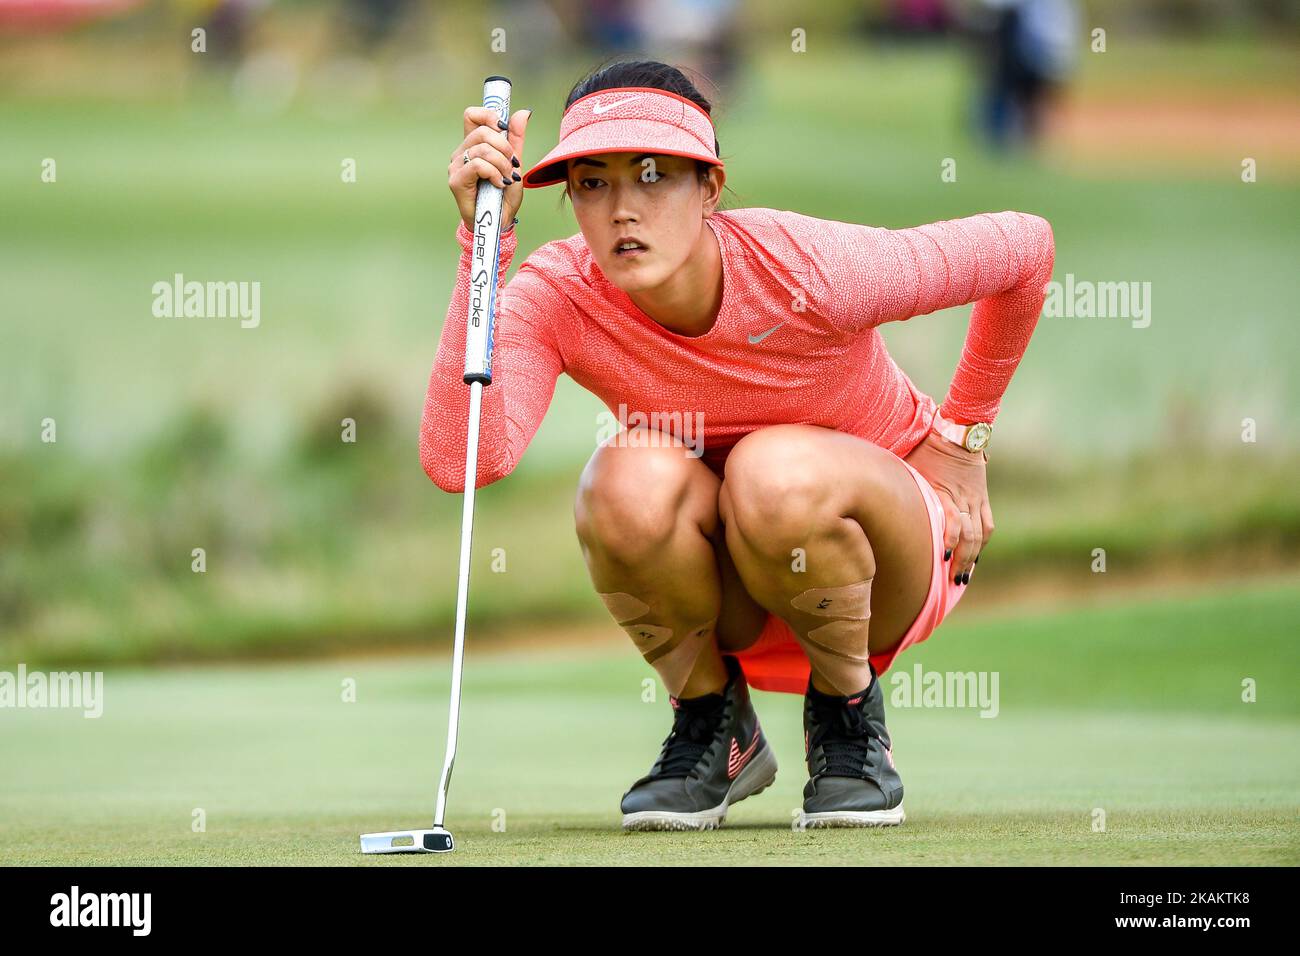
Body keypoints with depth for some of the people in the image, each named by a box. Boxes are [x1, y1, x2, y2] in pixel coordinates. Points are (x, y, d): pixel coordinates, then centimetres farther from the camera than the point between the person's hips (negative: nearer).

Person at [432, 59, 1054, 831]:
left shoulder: (810, 269, -27)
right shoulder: (560, 296, -20)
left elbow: (1025, 245, -11)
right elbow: (460, 462, -38)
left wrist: (961, 440, -2)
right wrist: (485, 239, -39)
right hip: (724, 605, 2)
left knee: (779, 473, -36)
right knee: (630, 481, -32)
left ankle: (851, 719, -7)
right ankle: (716, 732, -5)